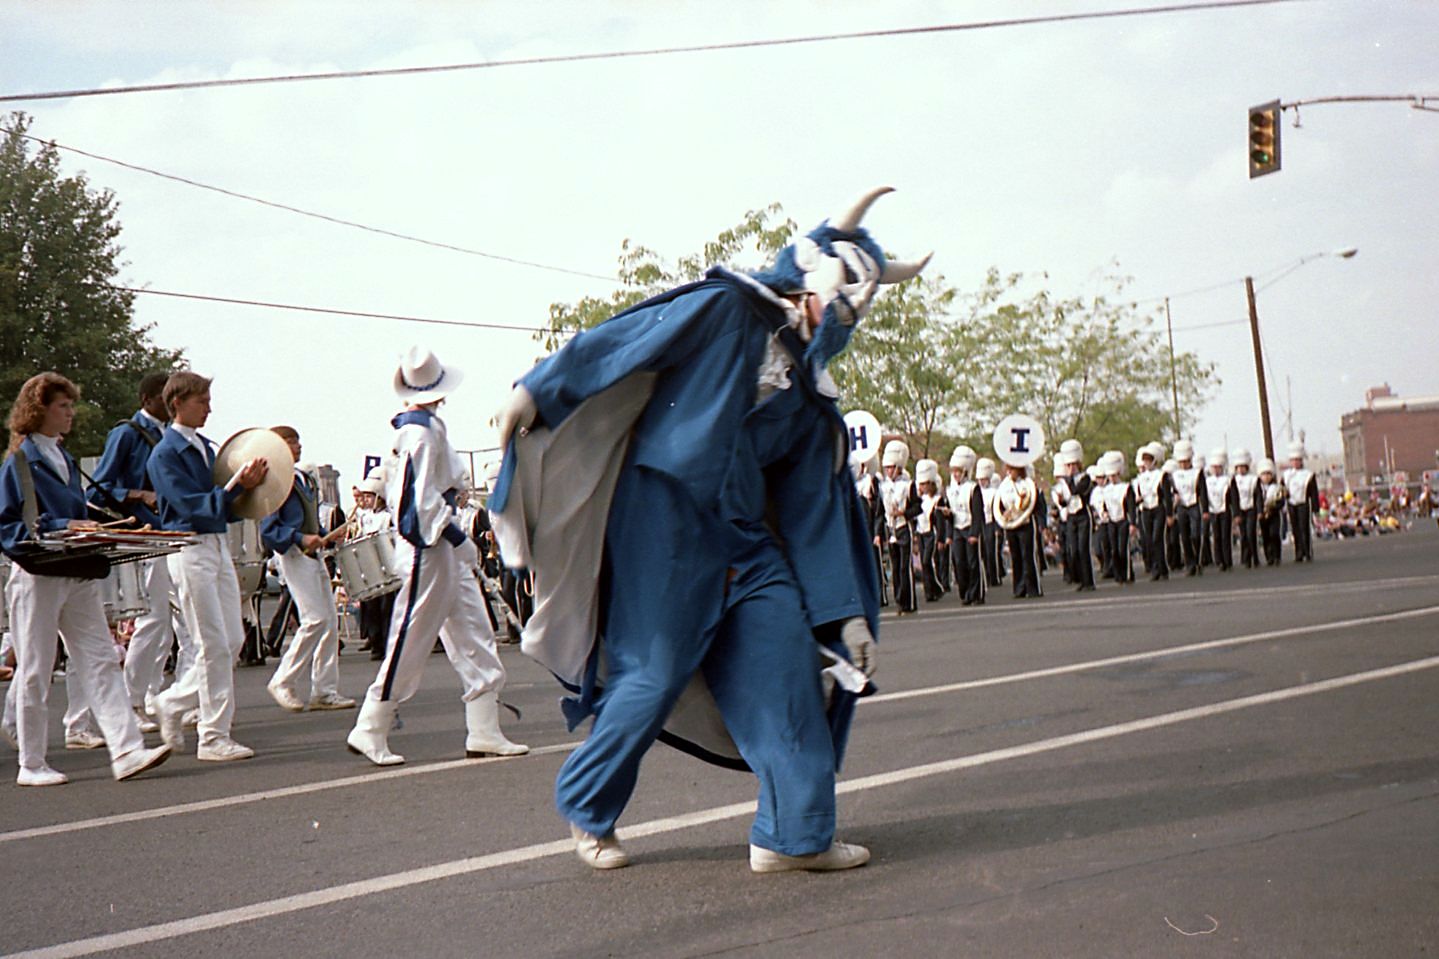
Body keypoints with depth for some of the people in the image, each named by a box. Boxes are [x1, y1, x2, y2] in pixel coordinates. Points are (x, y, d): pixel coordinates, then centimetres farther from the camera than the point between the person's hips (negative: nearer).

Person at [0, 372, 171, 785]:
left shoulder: (66, 460, 17)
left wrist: (92, 530, 5)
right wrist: (61, 528, -21)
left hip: (78, 576, 7)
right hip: (36, 577, -7)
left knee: (101, 661, -4)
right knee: (34, 672, 3)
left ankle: (126, 751, -10)